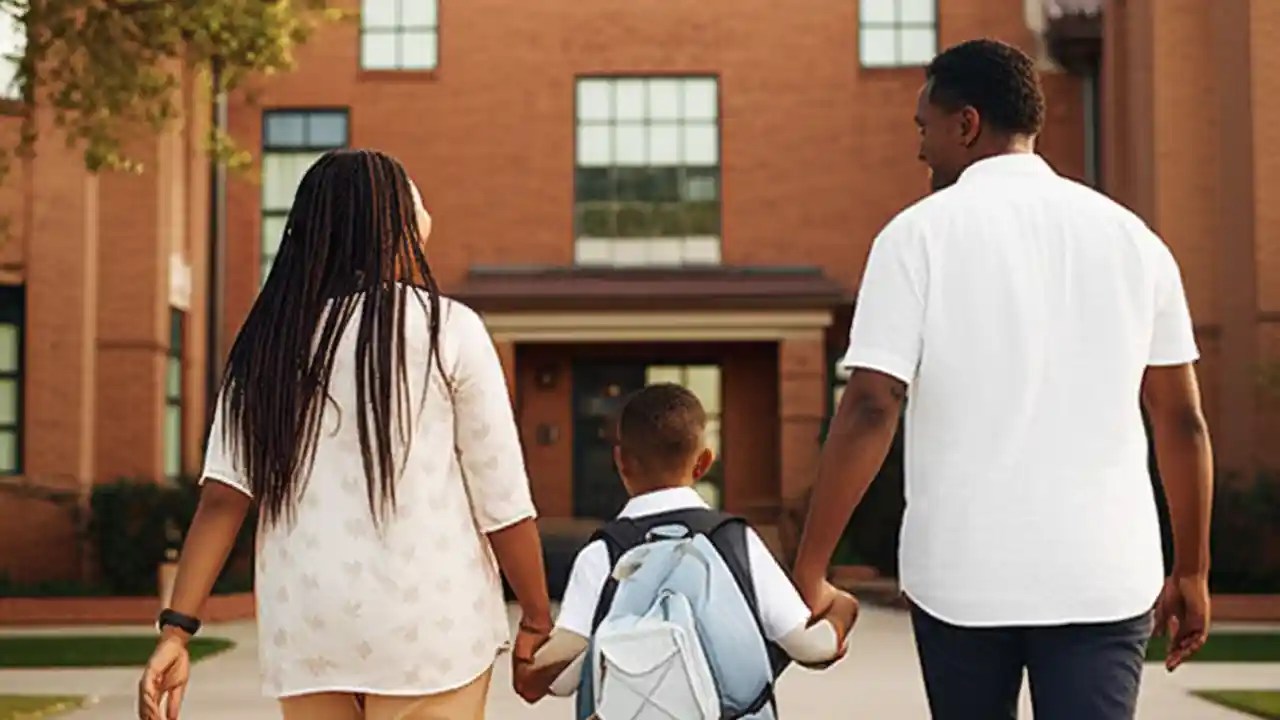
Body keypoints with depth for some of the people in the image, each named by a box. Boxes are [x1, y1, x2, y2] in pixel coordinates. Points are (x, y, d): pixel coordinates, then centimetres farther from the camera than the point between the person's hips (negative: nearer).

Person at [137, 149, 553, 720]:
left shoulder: (269, 343, 6)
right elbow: (502, 500, -4)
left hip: (306, 626, 4)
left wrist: (177, 628, -3)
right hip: (424, 621, -4)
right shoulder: (447, 331, -4)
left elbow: (222, 496, -2)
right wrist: (537, 620, 6)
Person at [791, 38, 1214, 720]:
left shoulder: (919, 234, -4)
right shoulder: (1130, 236, 6)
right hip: (1103, 573, 2)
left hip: (962, 572, -1)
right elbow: (1182, 419, 7)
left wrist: (809, 573, -7)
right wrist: (1191, 571, 17)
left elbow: (870, 410, -12)